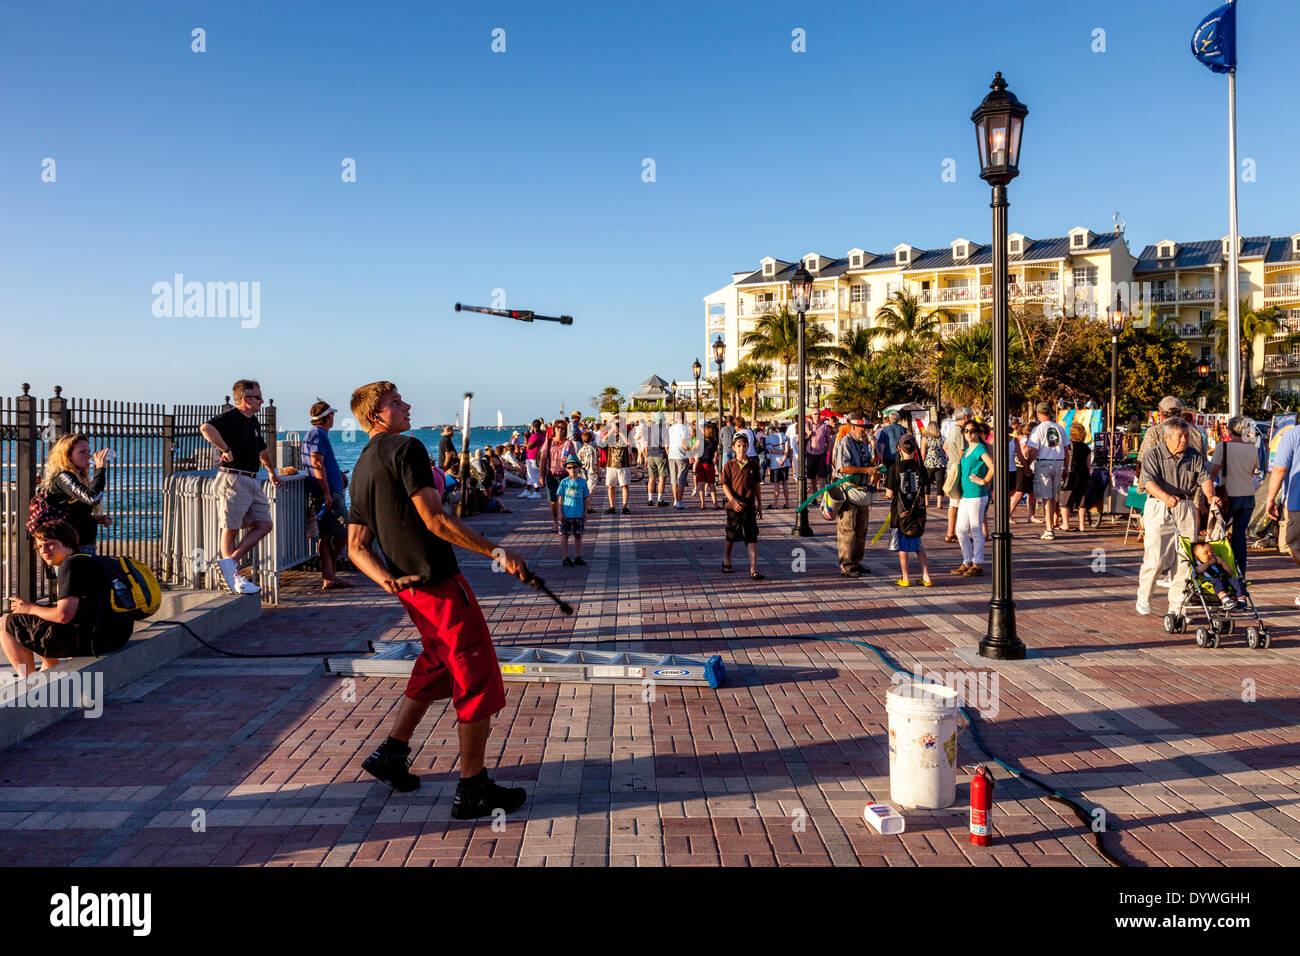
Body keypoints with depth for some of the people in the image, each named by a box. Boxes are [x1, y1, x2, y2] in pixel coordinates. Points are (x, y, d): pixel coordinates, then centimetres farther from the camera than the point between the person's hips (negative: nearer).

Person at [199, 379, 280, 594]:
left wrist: (272, 471, 47)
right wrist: (226, 449, -24)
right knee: (231, 528, -1)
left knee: (264, 525, 1)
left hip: (251, 481, 9)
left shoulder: (253, 422, 18)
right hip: (233, 479, -9)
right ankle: (233, 576, 3)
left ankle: (230, 562, -1)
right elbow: (206, 428, -31)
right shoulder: (230, 418, -10)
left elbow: (262, 449, 35)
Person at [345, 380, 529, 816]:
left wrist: (388, 580, 0)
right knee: (479, 675, -1)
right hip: (440, 581, -9)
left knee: (437, 663, 27)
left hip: (409, 586, 9)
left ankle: (392, 752, 30)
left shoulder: (361, 469, 15)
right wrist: (496, 551, -18)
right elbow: (435, 520, -21)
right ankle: (472, 788, 5)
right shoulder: (405, 448, -12)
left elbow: (357, 546, 11)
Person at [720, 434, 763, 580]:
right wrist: (732, 500, -19)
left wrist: (760, 504, 10)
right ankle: (727, 558, 40)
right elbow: (725, 485, -4)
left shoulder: (753, 464, 3)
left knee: (752, 537, -8)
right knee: (731, 535, 14)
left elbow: (757, 485, 9)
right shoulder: (729, 465, -2)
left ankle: (753, 569, -10)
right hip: (734, 506, 0)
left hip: (749, 505, 0)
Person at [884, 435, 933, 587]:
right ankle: (926, 577, 12)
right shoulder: (921, 468, -3)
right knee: (918, 546, 15)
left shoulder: (894, 468, -9)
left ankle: (905, 578, 12)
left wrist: (887, 494, 13)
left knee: (902, 547, 8)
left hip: (900, 512, -2)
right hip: (917, 512, 2)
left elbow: (890, 493, -9)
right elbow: (926, 496, -1)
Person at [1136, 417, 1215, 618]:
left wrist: (1211, 496, -20)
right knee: (1154, 558, -8)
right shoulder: (1154, 455, -2)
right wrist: (1165, 497, -33)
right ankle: (1143, 597, 14)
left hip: (1186, 508, 4)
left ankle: (1176, 605, 11)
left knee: (1185, 558, 1)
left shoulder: (1194, 456, 11)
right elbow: (1149, 481, -15)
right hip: (1159, 509, -4)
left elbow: (1204, 478, 1)